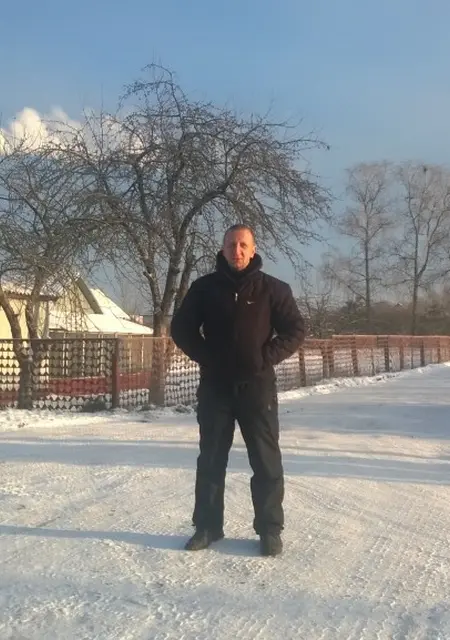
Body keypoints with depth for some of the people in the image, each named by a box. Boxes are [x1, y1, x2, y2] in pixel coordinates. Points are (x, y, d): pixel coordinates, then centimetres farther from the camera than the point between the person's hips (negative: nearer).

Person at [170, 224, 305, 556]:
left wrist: (267, 357, -9)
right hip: (215, 387, 2)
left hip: (258, 387, -1)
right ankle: (208, 525, 20)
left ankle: (270, 528, 13)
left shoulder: (273, 288, 0)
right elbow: (181, 327, 8)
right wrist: (205, 356, -4)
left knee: (267, 461, 2)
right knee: (211, 460, 9)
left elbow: (296, 329, 2)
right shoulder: (204, 287, 4)